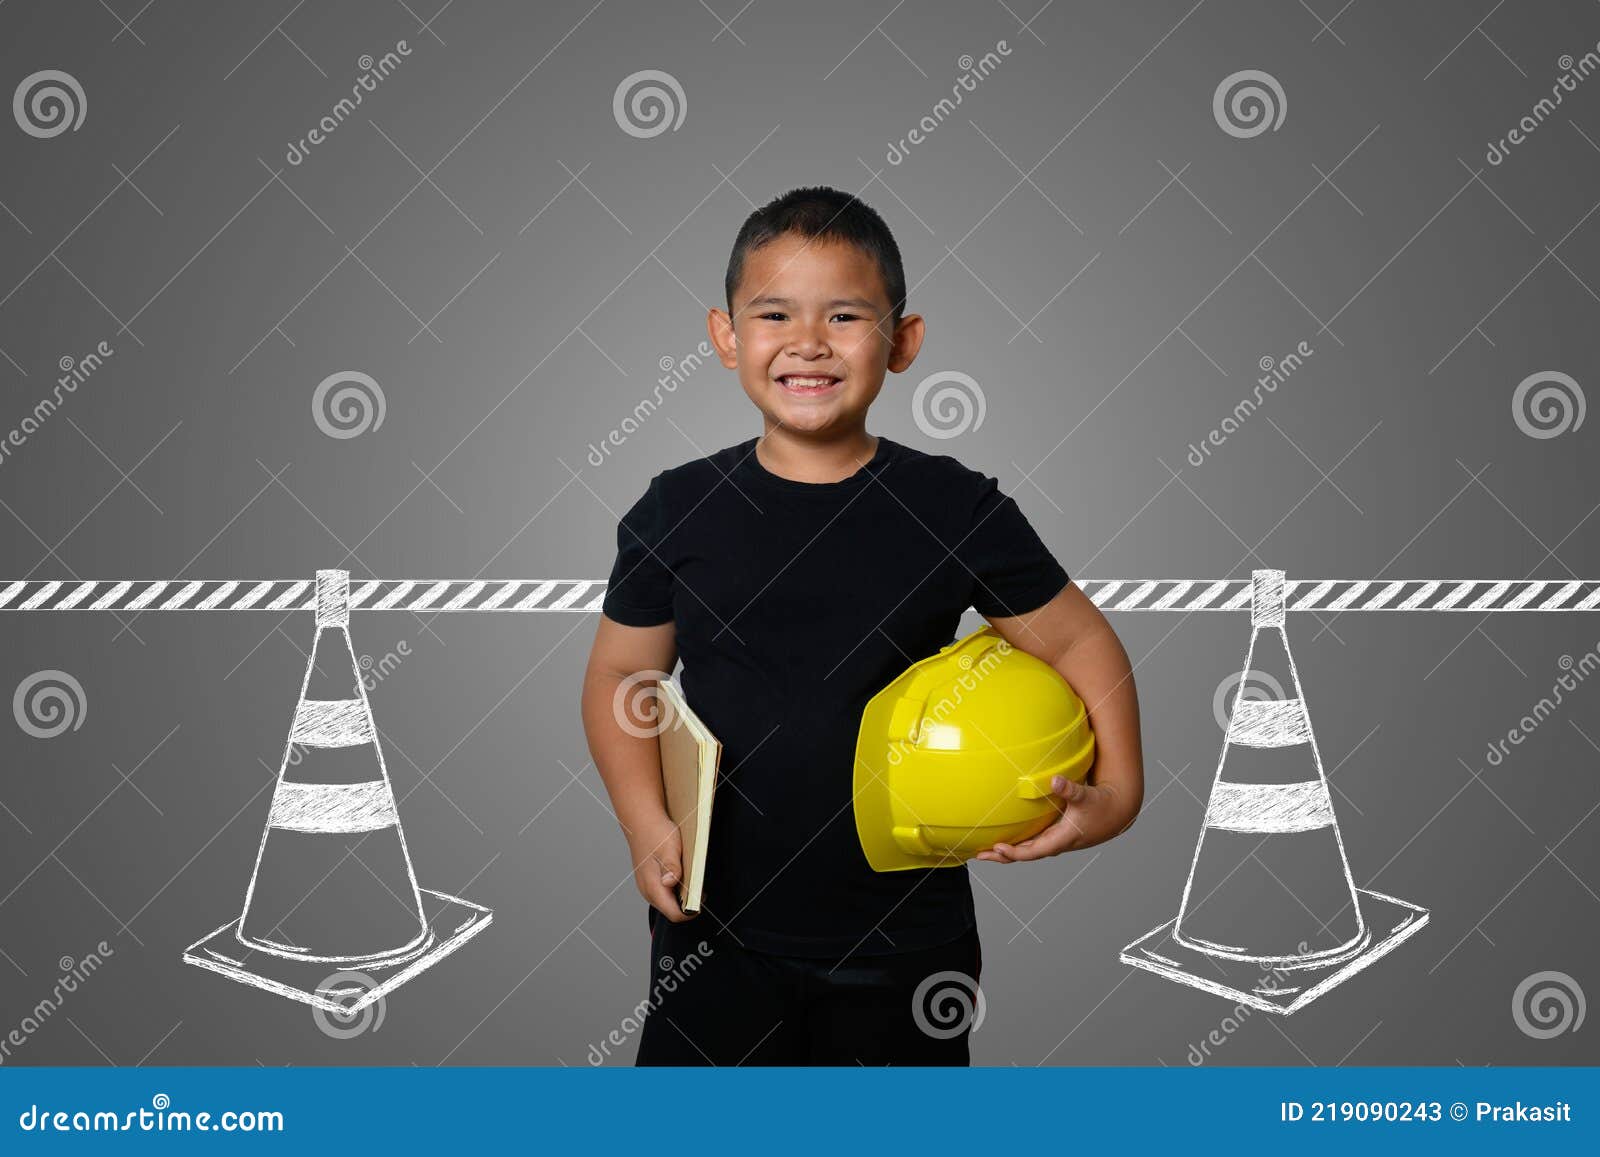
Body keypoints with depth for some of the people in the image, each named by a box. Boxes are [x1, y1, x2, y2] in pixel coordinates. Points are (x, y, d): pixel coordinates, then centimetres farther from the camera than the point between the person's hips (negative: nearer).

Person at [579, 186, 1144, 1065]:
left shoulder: (955, 511, -8)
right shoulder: (677, 513, -5)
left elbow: (1079, 641, 1)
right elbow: (619, 676, 5)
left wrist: (1115, 791, -12)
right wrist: (645, 822, -8)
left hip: (903, 935, 0)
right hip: (718, 923, 1)